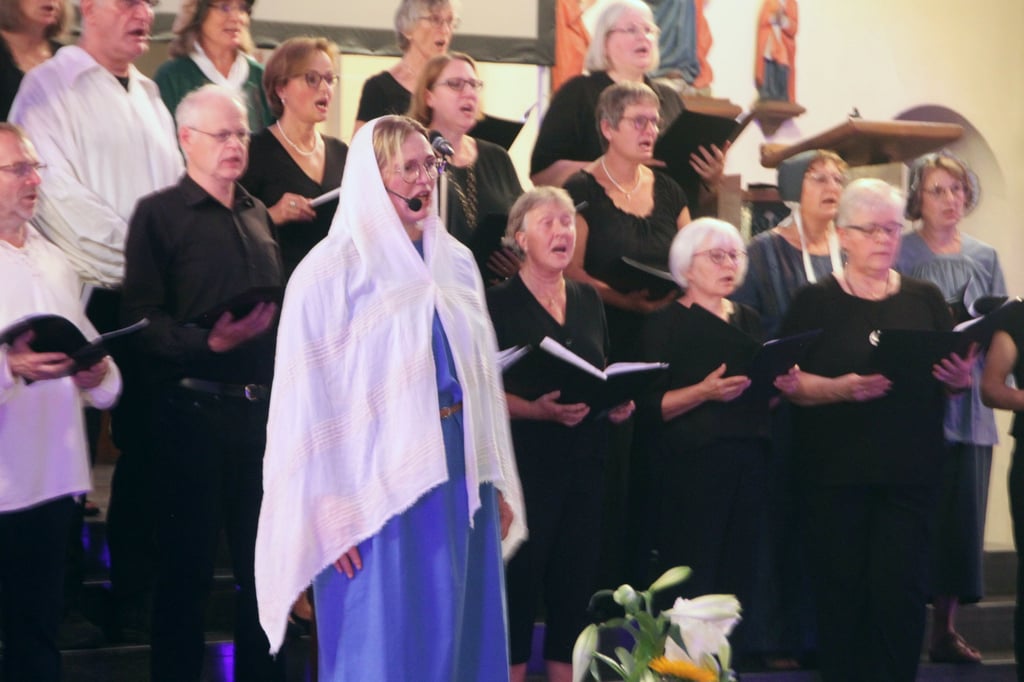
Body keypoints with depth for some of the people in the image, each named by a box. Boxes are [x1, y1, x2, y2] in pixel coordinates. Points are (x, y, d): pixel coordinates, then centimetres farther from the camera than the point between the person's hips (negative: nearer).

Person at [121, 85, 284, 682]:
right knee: (188, 564, 0)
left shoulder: (257, 214, 17)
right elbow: (144, 317, -11)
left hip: (263, 407, 6)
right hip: (194, 408, -6)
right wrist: (209, 342, -24)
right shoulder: (160, 214, -3)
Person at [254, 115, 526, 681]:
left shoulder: (456, 263, 9)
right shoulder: (331, 271, -10)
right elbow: (312, 397, -12)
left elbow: (479, 373, 13)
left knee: (462, 631, 11)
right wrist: (329, 506, -15)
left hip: (459, 471, 6)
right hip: (378, 483, -6)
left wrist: (498, 479, 11)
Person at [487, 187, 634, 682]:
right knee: (520, 581, -5)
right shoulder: (498, 303, -4)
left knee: (577, 581, 6)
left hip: (584, 462, 6)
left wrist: (618, 403, 1)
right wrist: (538, 409, -24)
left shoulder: (589, 300, 14)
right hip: (524, 462, -5)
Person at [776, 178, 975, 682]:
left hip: (910, 471, 1)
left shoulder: (925, 300, 11)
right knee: (841, 592, 1)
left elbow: (955, 381, 12)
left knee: (901, 592, -4)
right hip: (837, 471, -1)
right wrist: (841, 388, -20)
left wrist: (959, 378, -10)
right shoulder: (816, 302, 4)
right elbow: (789, 383, -3)